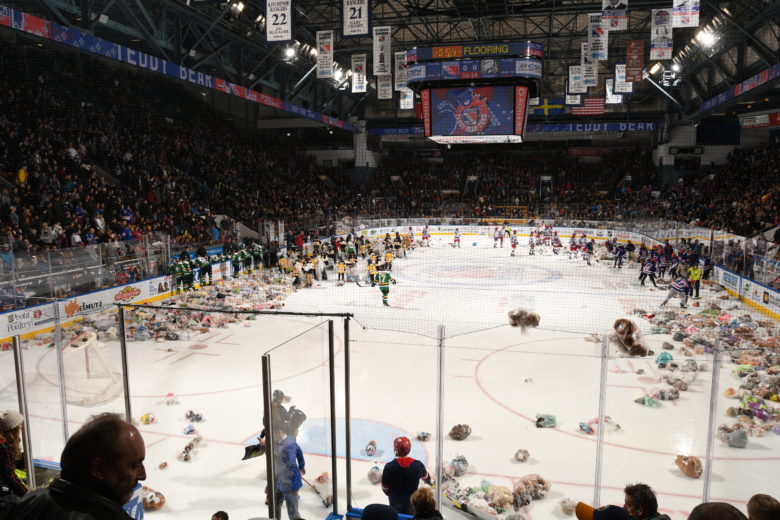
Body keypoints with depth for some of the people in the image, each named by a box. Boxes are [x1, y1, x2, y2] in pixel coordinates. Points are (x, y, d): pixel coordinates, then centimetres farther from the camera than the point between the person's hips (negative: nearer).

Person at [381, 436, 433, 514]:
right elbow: (425, 477, 6)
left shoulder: (389, 467, -22)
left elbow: (385, 487, -10)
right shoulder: (417, 465, -16)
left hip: (395, 501, -1)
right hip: (412, 499, 1)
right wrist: (431, 482, 30)